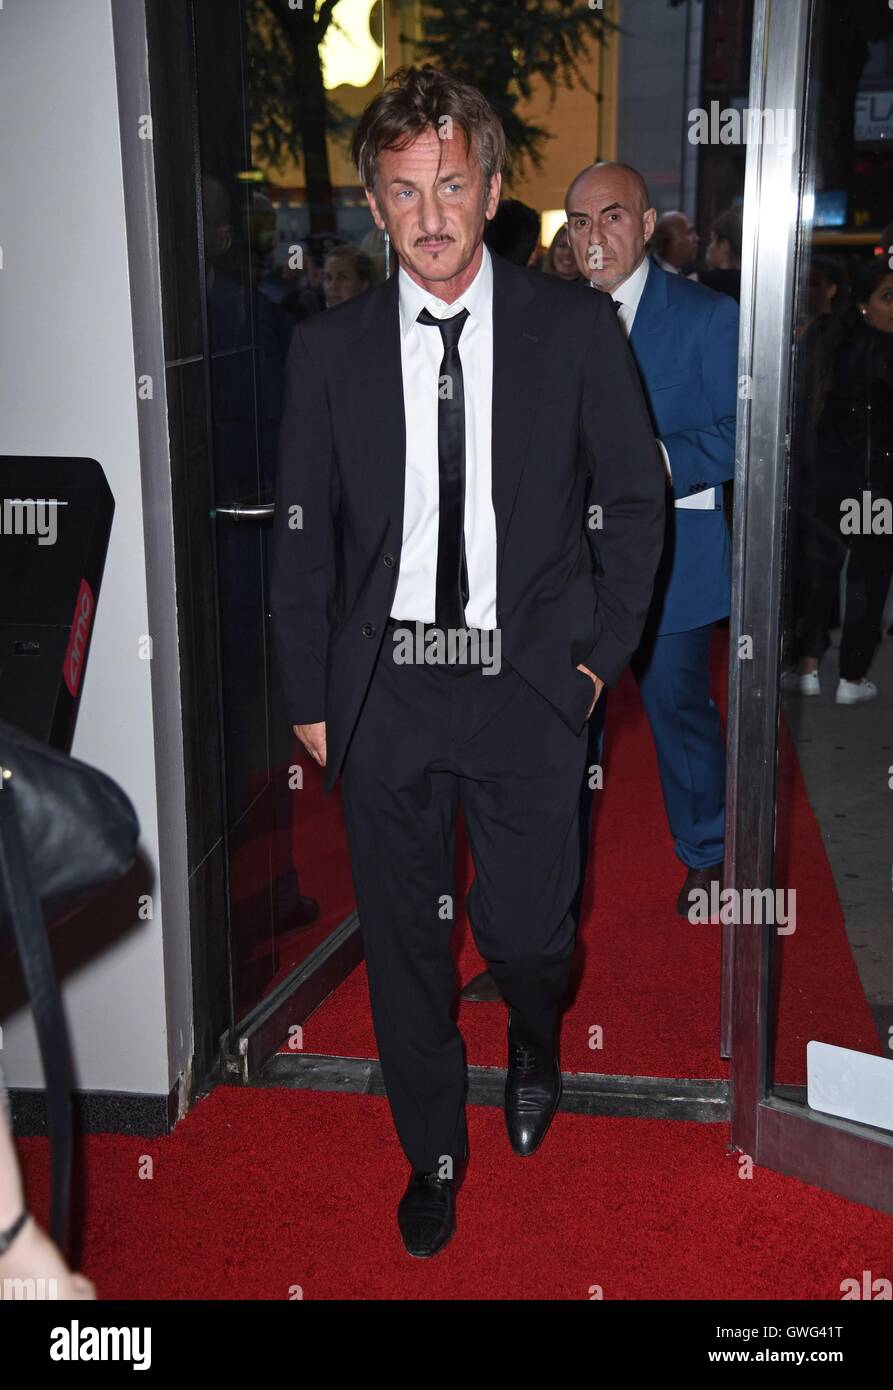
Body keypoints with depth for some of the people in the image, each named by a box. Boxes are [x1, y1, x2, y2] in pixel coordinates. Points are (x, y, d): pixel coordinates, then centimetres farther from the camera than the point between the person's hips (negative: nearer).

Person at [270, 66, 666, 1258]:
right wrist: (309, 698, 4)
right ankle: (433, 1154, 37)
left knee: (527, 931, 4)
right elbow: (304, 534, 5)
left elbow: (636, 499, 5)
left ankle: (535, 1048, 43)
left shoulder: (578, 332, -3)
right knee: (402, 940, 12)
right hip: (384, 689, 2)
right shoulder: (329, 350, 1)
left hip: (527, 683, -1)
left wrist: (601, 656, 0)